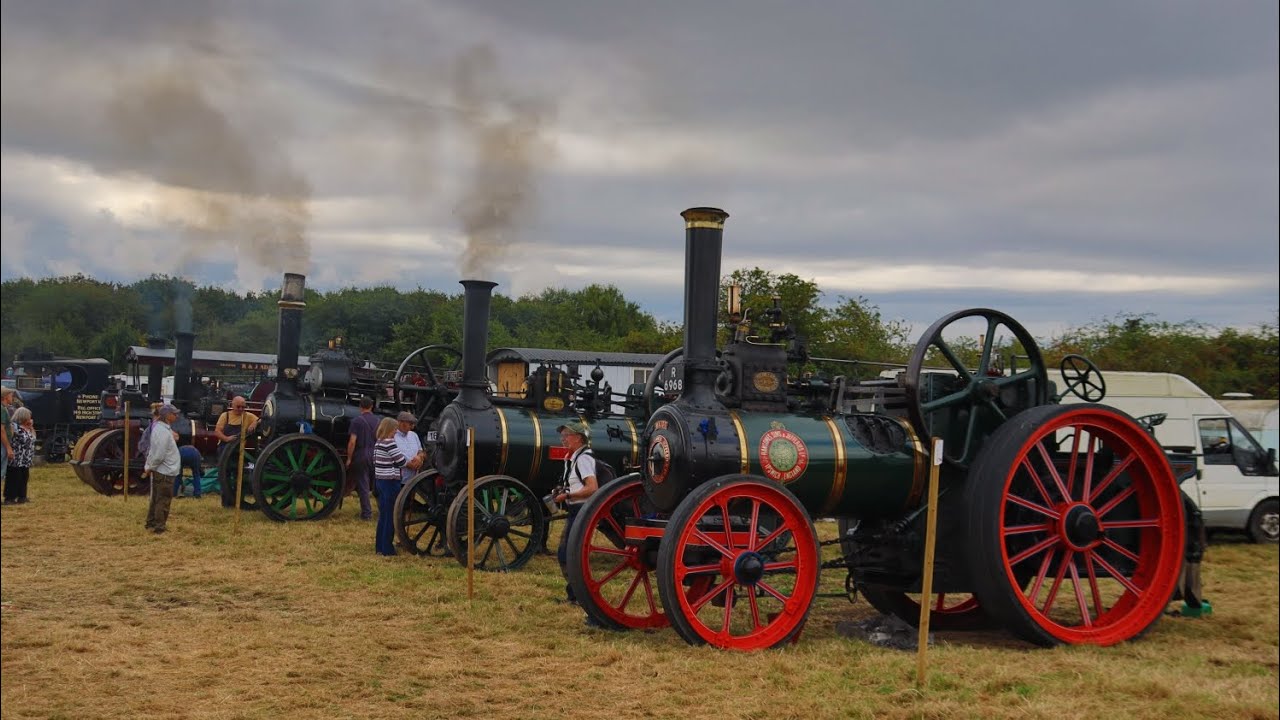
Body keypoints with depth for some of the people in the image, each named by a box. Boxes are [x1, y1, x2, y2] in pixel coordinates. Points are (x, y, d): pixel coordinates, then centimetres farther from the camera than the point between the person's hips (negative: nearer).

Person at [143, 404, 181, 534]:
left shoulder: (159, 427, 8)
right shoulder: (163, 432, -23)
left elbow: (155, 451, 13)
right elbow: (159, 455, -24)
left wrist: (149, 467, 13)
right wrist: (150, 468, -10)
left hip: (160, 471, 10)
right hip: (165, 472, -10)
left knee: (156, 499, 19)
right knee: (163, 501, 0)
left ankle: (151, 523, 29)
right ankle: (159, 528, 6)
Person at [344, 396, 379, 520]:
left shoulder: (357, 420, -10)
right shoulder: (377, 420, 5)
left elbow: (352, 441, -14)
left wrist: (349, 458, -7)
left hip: (361, 455, -4)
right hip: (375, 455, 4)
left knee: (363, 485, 2)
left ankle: (366, 513, 2)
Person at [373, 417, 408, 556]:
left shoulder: (378, 443, 11)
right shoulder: (390, 443, -16)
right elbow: (401, 461, -14)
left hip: (381, 480, 9)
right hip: (391, 482, -9)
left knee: (383, 514, 15)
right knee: (391, 516, -2)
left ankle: (379, 546, 20)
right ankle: (387, 549, 1)